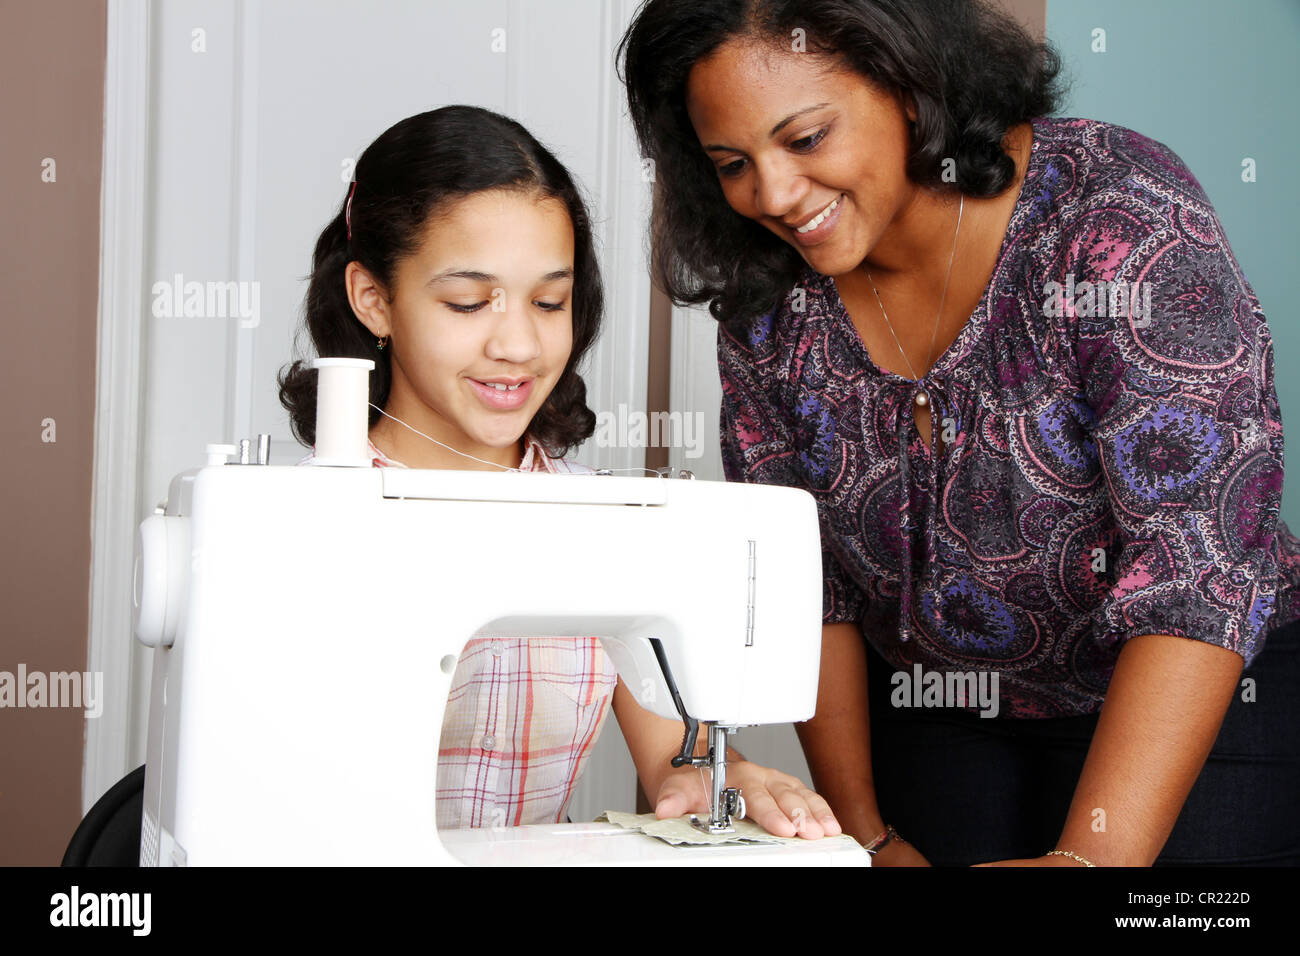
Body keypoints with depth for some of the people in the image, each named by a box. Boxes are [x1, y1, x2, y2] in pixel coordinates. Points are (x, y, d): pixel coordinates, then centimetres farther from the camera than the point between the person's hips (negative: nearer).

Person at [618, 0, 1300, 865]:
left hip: (1193, 719, -3)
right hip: (934, 721, 4)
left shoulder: (1122, 218, -23)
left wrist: (1091, 856, -37)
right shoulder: (767, 303, -8)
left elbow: (1204, 565, -29)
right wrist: (862, 832, -5)